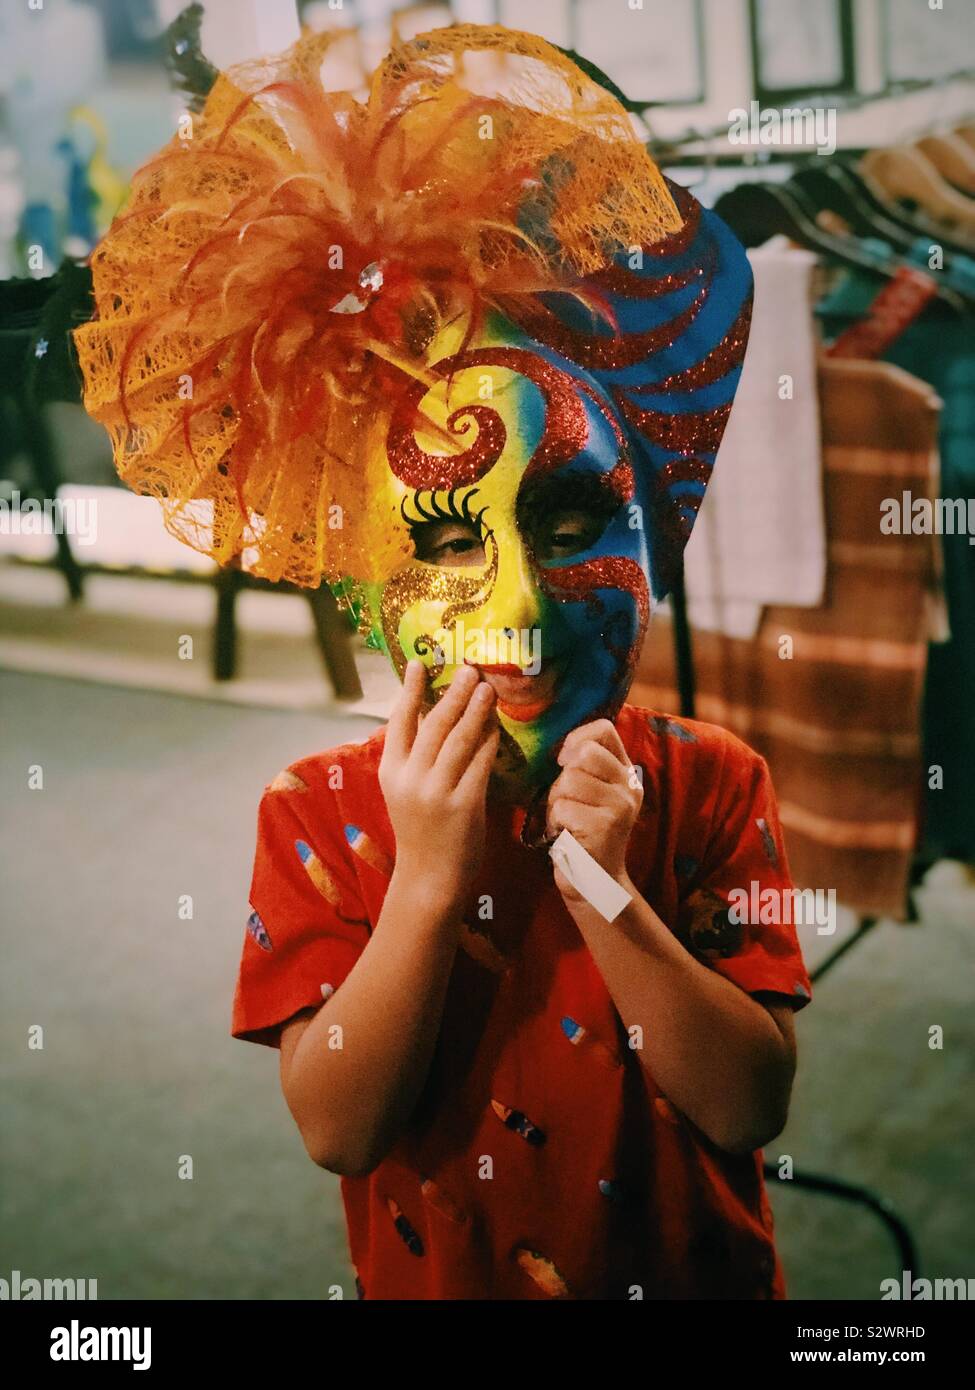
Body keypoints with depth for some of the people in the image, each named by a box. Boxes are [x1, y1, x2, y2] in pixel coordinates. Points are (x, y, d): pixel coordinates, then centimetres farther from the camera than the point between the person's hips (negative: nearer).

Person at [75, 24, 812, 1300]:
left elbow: (753, 1103, -16)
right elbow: (337, 1127, -18)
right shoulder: (320, 815, -12)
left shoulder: (709, 787, -12)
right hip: (433, 1277, 0)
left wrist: (606, 893, -27)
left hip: (695, 1275, 1)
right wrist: (428, 878, -27)